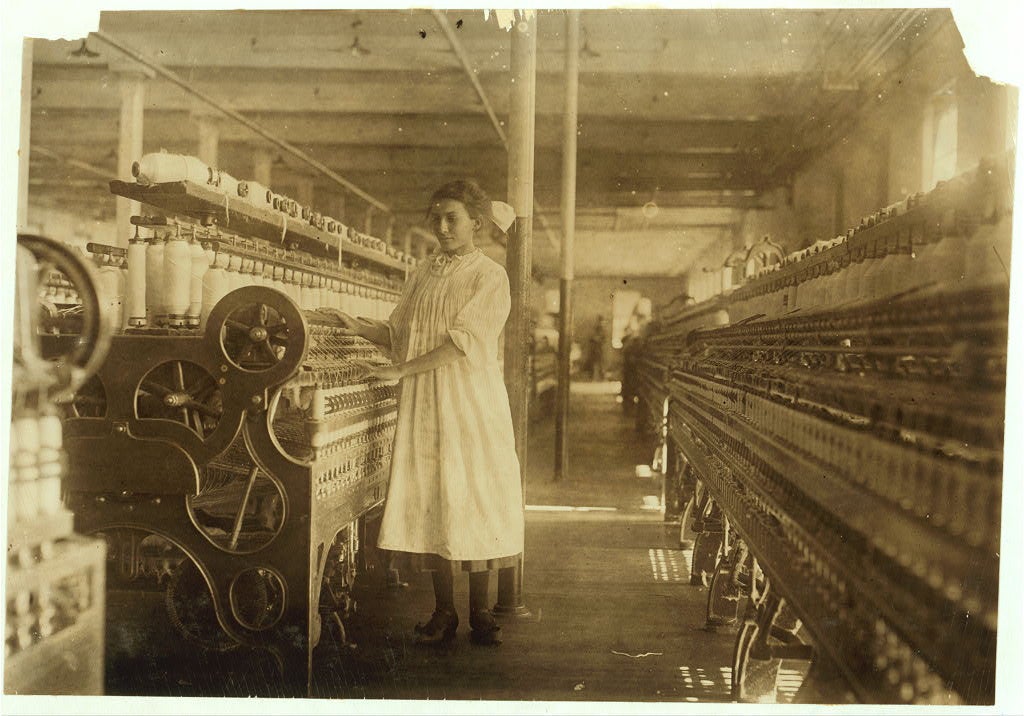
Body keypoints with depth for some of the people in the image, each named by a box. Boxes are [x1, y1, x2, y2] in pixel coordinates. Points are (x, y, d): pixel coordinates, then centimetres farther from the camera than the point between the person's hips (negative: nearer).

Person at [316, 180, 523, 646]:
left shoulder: (491, 277, -2)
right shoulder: (422, 274, 15)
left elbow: (462, 342, -12)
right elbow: (400, 334, 16)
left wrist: (400, 372, -15)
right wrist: (359, 327, -2)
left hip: (470, 403, -4)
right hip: (422, 404, 4)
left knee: (473, 500, -2)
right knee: (430, 502, 3)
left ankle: (479, 611, 11)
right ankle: (443, 612, 13)